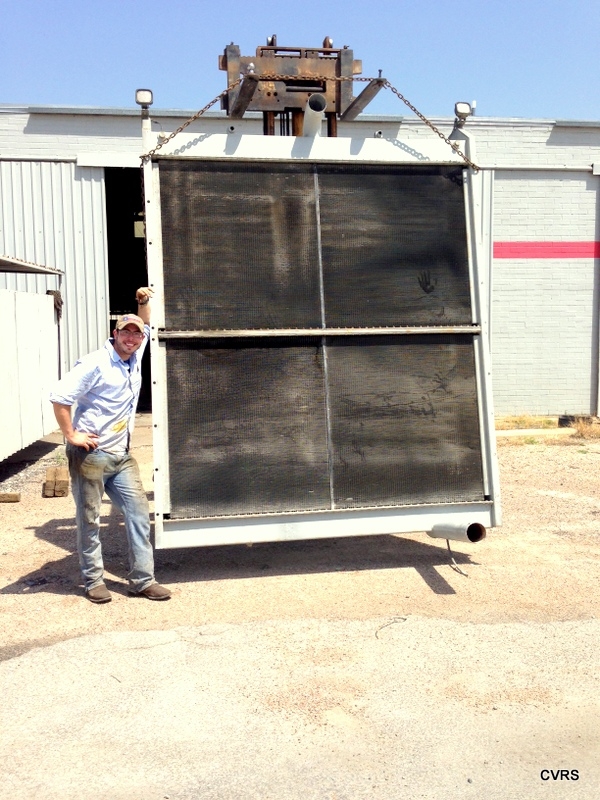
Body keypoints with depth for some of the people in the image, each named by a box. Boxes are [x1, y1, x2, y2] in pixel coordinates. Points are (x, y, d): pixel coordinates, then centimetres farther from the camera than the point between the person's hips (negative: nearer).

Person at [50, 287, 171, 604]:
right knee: (89, 519, 4)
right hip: (90, 455, -7)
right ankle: (93, 581, 17)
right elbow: (59, 397, -18)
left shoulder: (135, 358, 8)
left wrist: (143, 302, 12)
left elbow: (145, 327, 29)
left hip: (122, 457, 7)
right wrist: (71, 436, -16)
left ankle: (142, 580, 10)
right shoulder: (96, 364, -14)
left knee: (138, 512, 3)